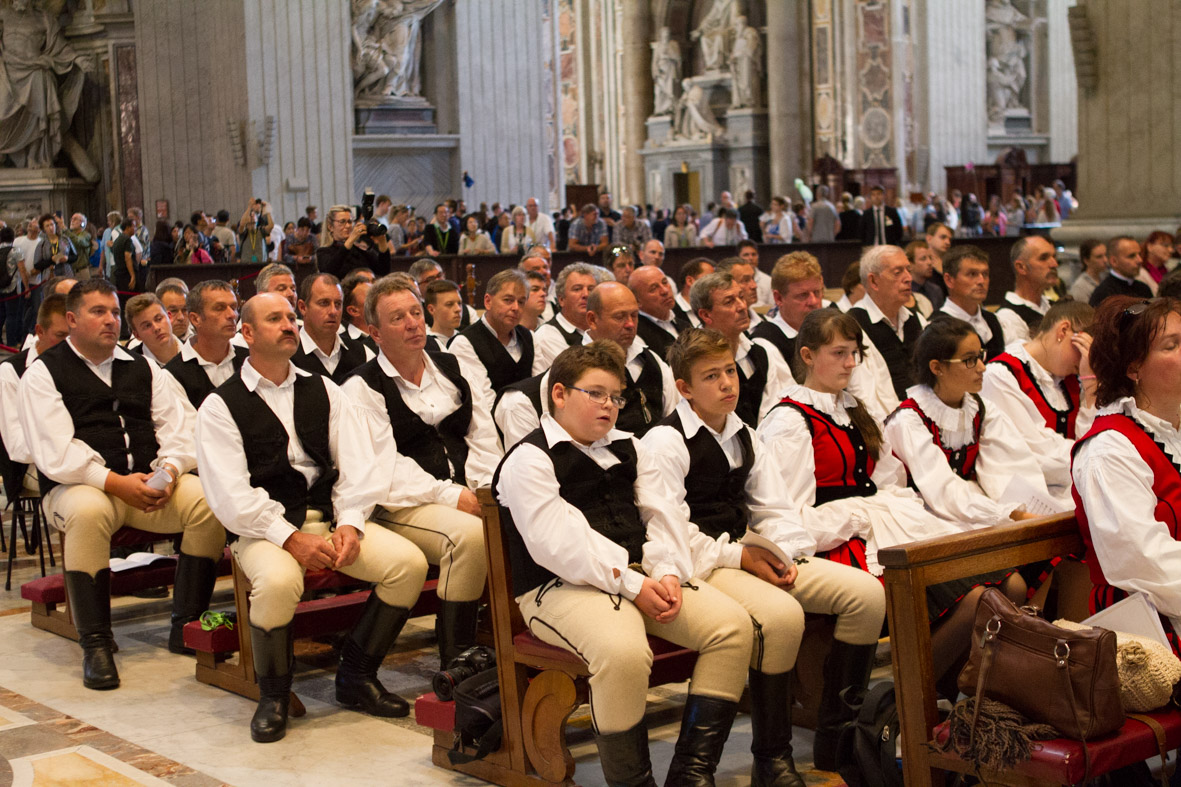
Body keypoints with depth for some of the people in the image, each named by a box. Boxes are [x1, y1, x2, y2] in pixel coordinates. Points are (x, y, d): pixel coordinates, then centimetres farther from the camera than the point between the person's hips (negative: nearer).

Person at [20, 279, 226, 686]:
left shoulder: (141, 368, 20)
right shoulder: (44, 373, 4)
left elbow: (180, 425, 11)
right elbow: (55, 453, -9)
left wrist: (169, 469, -11)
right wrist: (115, 483, -20)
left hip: (148, 483, 4)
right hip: (79, 486, -4)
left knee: (208, 499, -23)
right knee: (88, 512, -39)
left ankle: (186, 627, -15)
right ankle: (95, 645, -28)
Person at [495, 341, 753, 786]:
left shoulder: (629, 450, 22)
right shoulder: (528, 460, -3)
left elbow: (659, 517, 13)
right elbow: (559, 544, -14)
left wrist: (668, 573, -8)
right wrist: (632, 586, -18)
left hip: (641, 578, 7)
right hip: (563, 588, -7)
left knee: (731, 624, -14)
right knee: (624, 651, -37)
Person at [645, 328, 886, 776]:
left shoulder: (743, 437, 19)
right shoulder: (666, 441, -7)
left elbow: (776, 509, 16)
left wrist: (783, 554, -4)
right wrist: (738, 556, -16)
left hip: (750, 552, 8)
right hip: (701, 565, -8)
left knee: (866, 593, -7)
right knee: (782, 615, -36)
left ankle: (836, 741, 1)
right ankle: (771, 761, -20)